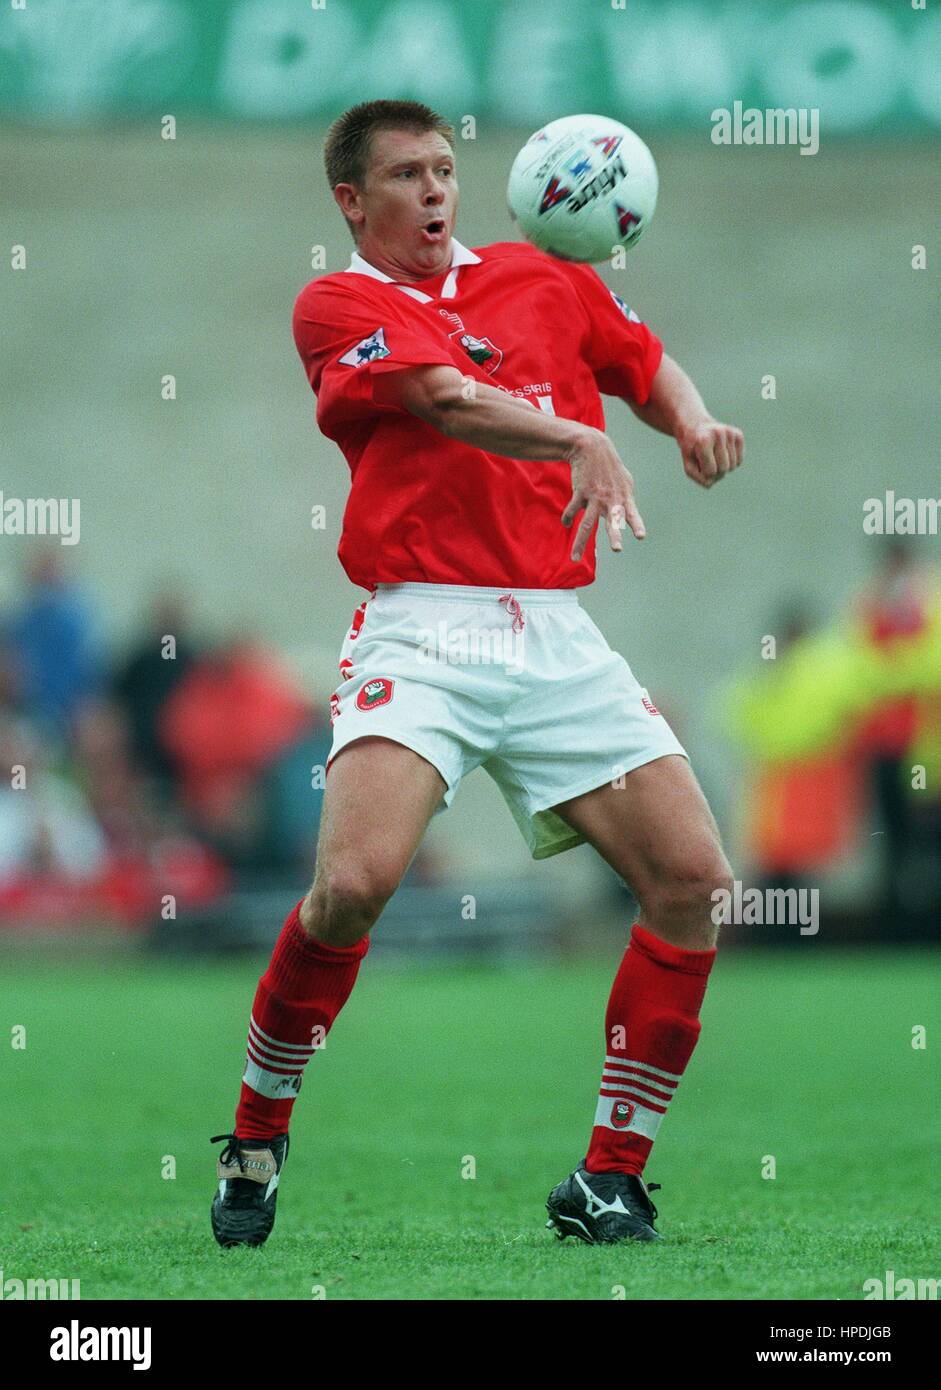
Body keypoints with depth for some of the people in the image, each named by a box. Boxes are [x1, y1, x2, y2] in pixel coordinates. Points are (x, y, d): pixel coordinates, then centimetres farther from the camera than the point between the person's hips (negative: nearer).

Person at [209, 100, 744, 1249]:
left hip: (557, 638, 5)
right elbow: (445, 399, -14)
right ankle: (256, 1140, -1)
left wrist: (692, 421, 5)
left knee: (696, 882, -5)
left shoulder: (540, 280, 18)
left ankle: (608, 1179, 4)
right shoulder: (335, 306, 3)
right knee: (353, 882, -24)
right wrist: (581, 441, -31)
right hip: (420, 632, -5)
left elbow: (647, 363, 30)